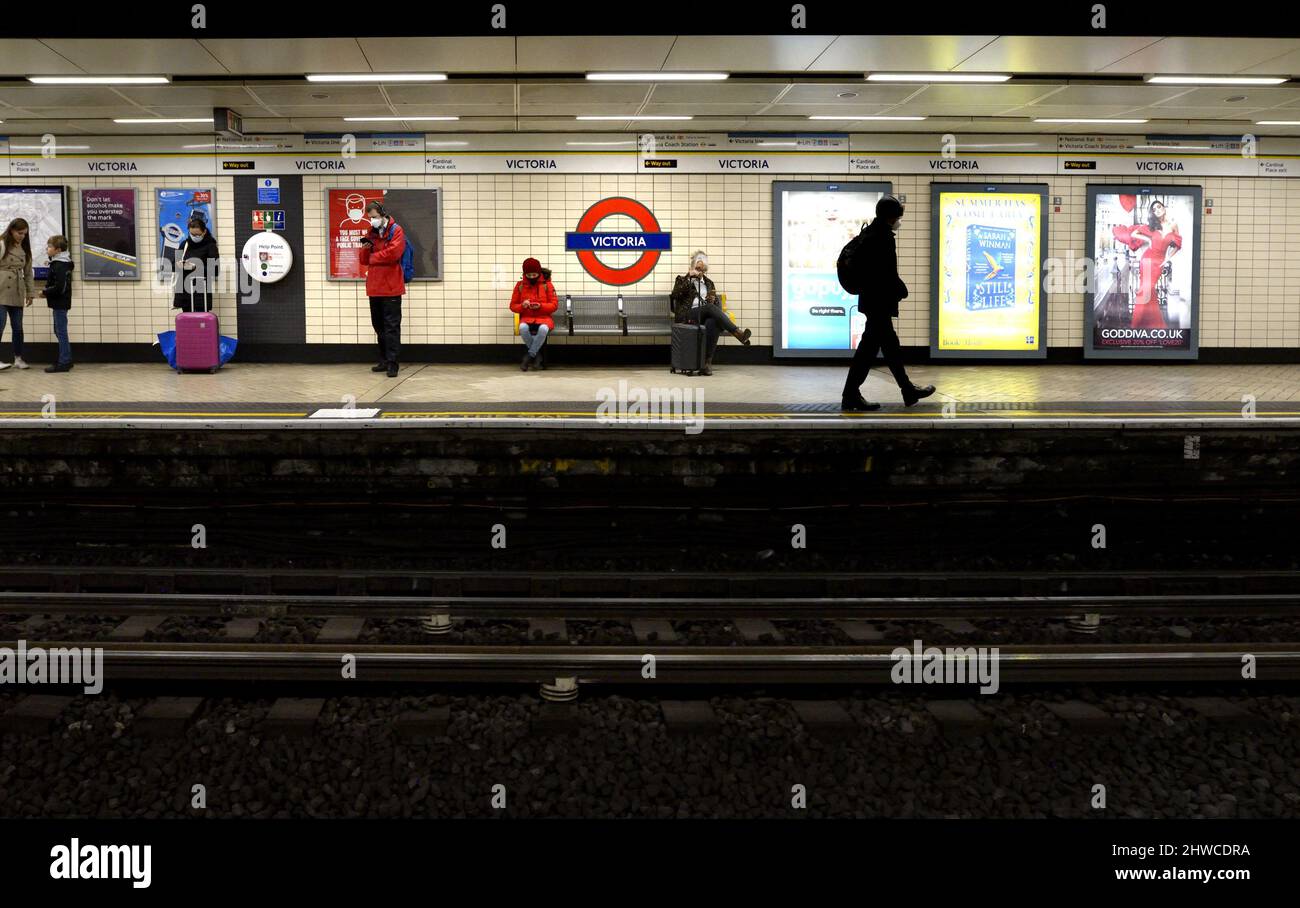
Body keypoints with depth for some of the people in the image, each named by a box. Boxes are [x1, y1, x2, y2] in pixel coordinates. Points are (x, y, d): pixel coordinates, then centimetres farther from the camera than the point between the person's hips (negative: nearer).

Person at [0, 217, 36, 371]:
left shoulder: (24, 249, 13)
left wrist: (30, 293, 11)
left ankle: (18, 358, 16)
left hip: (17, 295, 5)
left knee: (18, 327, 7)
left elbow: (28, 273, 16)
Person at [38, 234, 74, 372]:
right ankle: (67, 360, 23)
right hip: (60, 303, 10)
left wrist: (45, 292, -13)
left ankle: (63, 363, -2)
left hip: (60, 304, -10)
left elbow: (59, 287, -25)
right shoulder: (63, 263, 12)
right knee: (60, 331, 16)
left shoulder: (59, 266, -18)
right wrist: (48, 292, 8)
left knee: (61, 332, -5)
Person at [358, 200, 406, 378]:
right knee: (378, 325, 11)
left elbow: (393, 253, -18)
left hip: (390, 288, -7)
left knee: (391, 326, -7)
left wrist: (372, 257, -4)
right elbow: (365, 260, 17)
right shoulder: (371, 233, 16)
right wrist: (365, 249, -5)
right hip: (374, 288, 7)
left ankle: (392, 362, -7)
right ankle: (384, 361, 19)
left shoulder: (396, 231, -4)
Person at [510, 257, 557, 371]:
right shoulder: (520, 285, 7)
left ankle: (529, 356, -21)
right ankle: (537, 357, -18)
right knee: (523, 328, -37)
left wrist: (540, 306, -17)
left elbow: (554, 305, 1)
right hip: (527, 318, 1)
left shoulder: (547, 285, 3)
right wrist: (522, 306, -14)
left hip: (544, 318, -1)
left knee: (543, 329, -39)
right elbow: (513, 306, 9)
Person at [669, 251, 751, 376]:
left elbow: (716, 304, 22)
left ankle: (707, 362, -41)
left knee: (712, 323, -37)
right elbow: (675, 295, -4)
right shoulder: (682, 279, 17)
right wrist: (689, 278, -7)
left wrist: (713, 300, -3)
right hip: (687, 316, -3)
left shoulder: (708, 283, 26)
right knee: (710, 307, -35)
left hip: (706, 314, 3)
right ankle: (738, 333, -46)